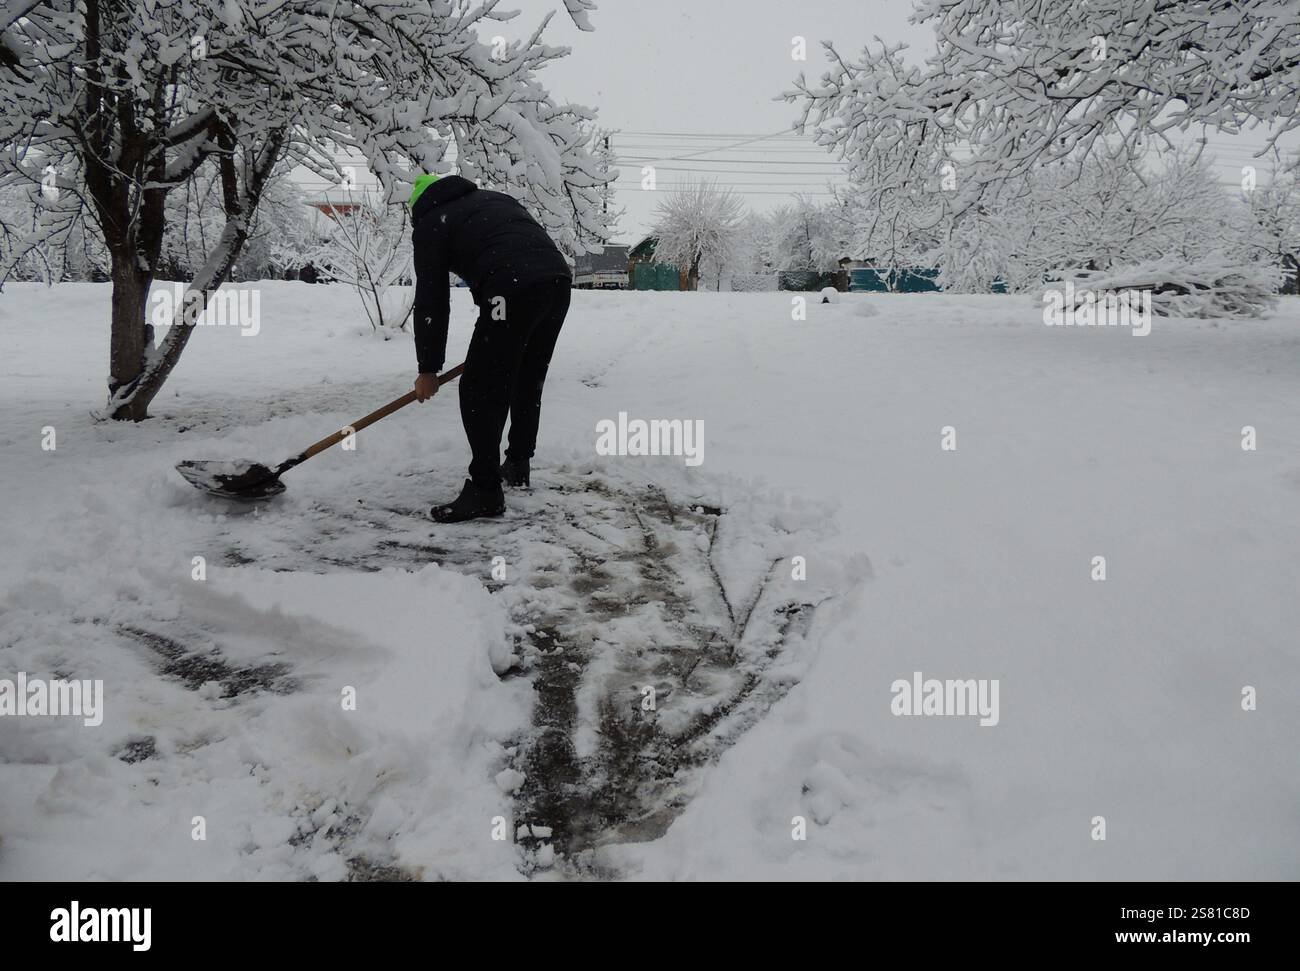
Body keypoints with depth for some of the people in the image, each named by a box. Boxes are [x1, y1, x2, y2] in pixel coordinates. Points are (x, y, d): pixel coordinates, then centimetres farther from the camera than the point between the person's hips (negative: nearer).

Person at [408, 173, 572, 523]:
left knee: (479, 391, 0)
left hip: (513, 292, -7)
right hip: (558, 277, 8)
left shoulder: (431, 222, 14)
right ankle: (518, 464, 34)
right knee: (528, 380, 23)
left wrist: (428, 369, 16)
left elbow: (431, 302, 10)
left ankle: (485, 490, 0)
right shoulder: (494, 198, 33)